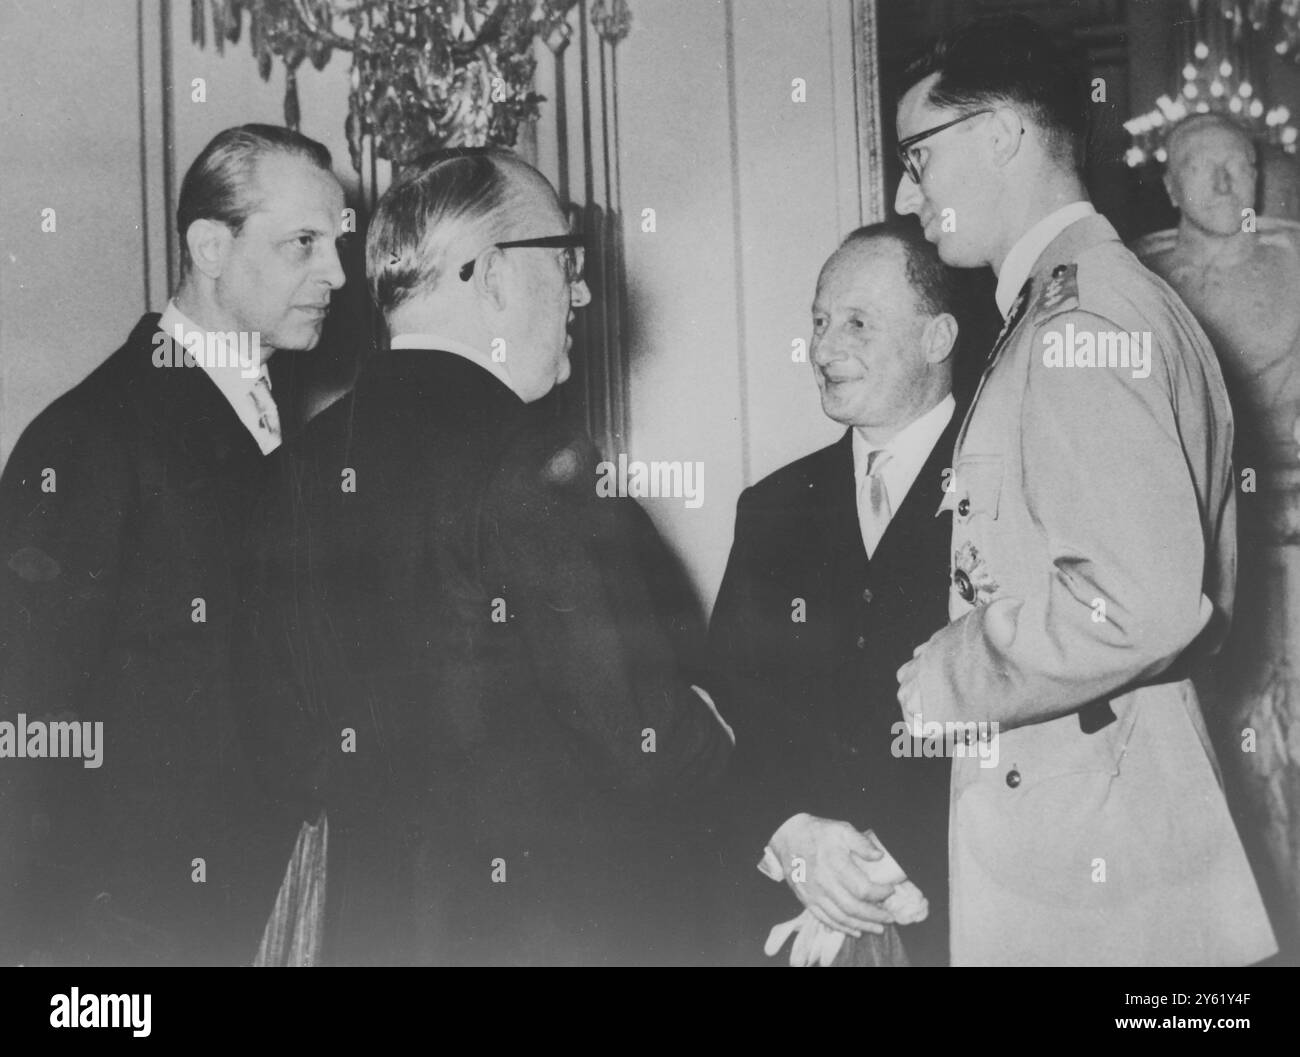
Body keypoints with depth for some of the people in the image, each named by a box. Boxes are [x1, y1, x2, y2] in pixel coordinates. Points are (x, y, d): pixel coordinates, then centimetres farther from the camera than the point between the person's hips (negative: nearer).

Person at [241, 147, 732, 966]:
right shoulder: (538, 464, -19)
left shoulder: (304, 464, 1)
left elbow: (291, 744, 7)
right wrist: (710, 734, 1)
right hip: (571, 924, -6)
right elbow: (645, 746, -20)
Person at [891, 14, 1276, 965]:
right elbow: (1200, 594, 17)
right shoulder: (1116, 300, 13)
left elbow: (1138, 601, -28)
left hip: (1080, 823, -9)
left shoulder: (1085, 320, -17)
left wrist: (947, 677, -14)